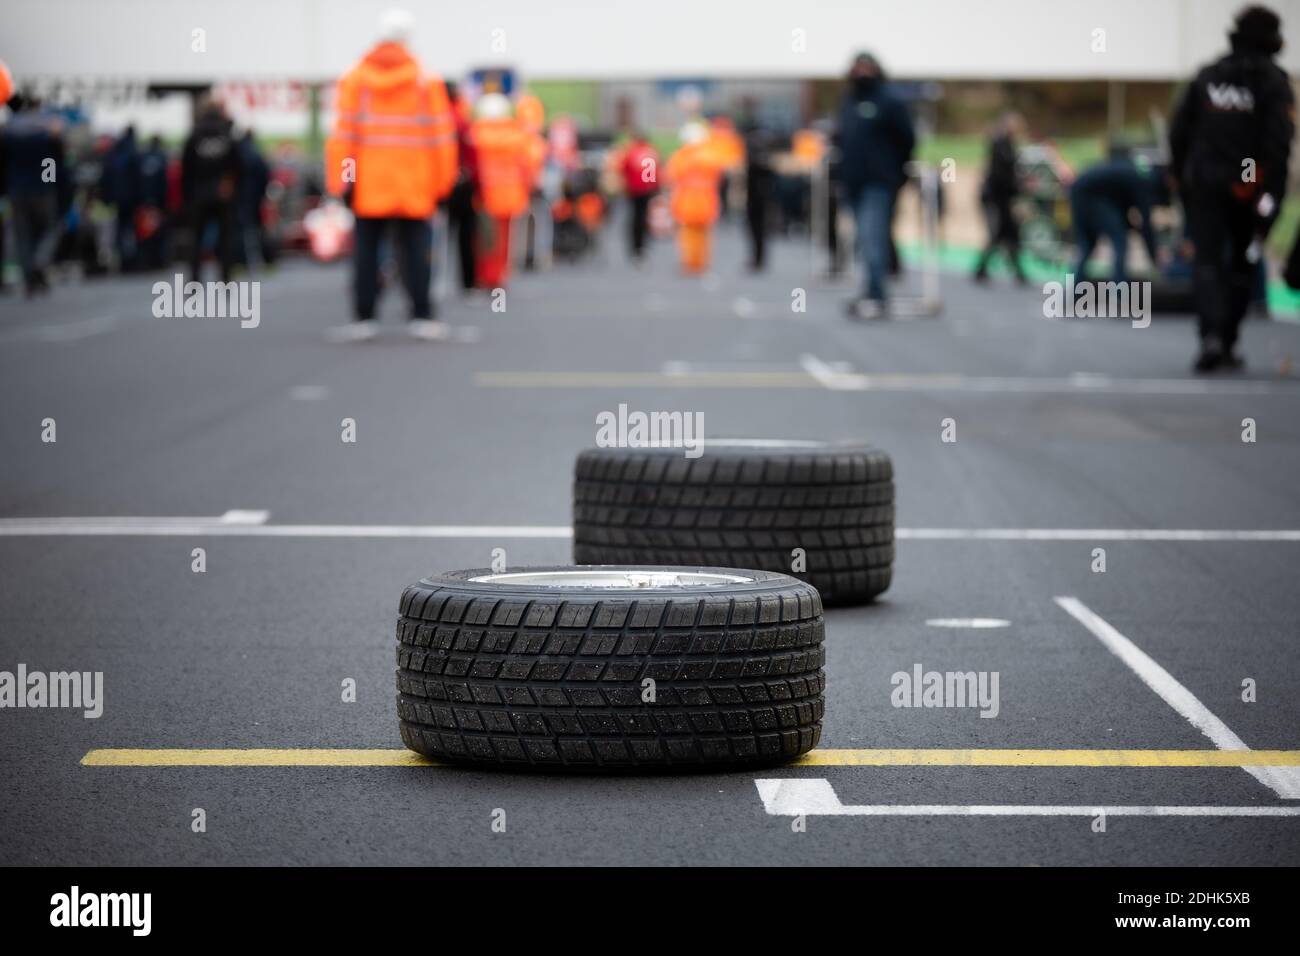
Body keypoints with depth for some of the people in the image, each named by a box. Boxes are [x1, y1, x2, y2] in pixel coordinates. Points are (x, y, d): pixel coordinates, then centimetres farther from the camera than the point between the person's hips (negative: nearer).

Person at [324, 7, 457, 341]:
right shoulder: (427, 81, -1)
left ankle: (363, 317, 5)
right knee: (415, 251, 4)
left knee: (366, 251, 7)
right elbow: (441, 135, 0)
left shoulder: (354, 80, -1)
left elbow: (342, 134, -5)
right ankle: (422, 317, 1)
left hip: (368, 187, 0)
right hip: (415, 187, 0)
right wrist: (441, 184, 7)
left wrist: (339, 182, -2)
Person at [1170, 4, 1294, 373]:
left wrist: (1180, 176, 16)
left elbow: (1178, 131, 7)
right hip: (1248, 187, -1)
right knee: (1241, 265, 14)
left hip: (1203, 183, 1)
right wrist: (1272, 190, -12)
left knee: (1208, 262, -2)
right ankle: (1227, 344, 15)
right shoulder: (1273, 82, -5)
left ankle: (1212, 336, -23)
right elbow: (1279, 139, -14)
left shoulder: (1207, 76, 6)